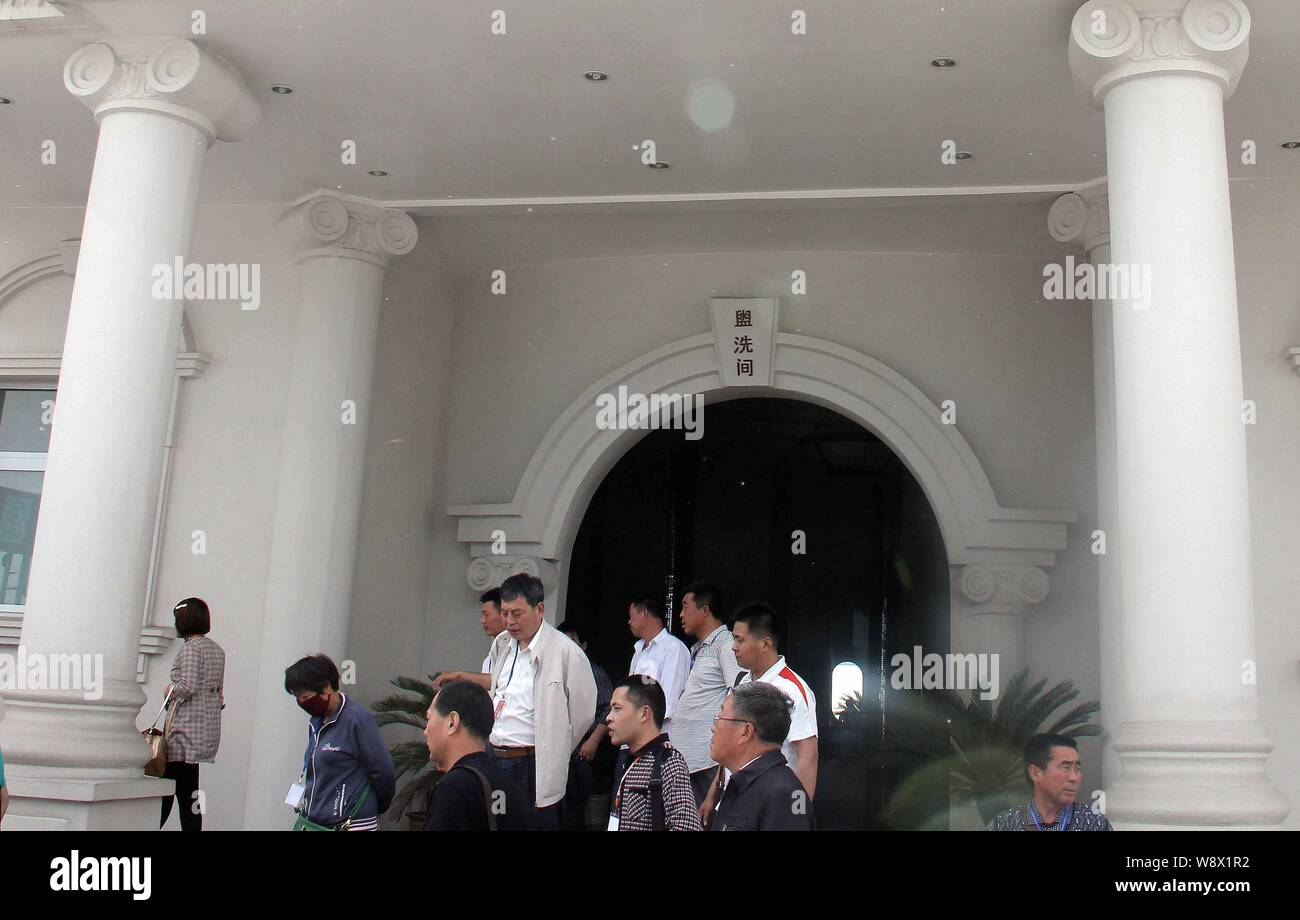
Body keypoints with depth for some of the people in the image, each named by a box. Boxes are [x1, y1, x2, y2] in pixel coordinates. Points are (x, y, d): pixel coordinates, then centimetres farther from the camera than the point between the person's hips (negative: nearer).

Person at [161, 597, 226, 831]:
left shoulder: (191, 647, -10)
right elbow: (219, 693, 15)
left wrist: (170, 689, -1)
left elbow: (188, 686, -19)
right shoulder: (217, 650, 14)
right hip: (209, 730, 8)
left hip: (185, 728, -8)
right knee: (189, 790, 11)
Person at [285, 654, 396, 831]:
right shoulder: (316, 723, 10)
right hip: (315, 822, 7)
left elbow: (384, 773, -11)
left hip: (351, 824, -7)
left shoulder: (358, 719, -14)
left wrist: (374, 809, 3)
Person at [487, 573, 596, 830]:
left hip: (534, 767, -7)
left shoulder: (565, 652, -13)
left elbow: (583, 713, -8)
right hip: (494, 758, 7)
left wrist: (553, 754, 3)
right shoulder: (506, 646, 12)